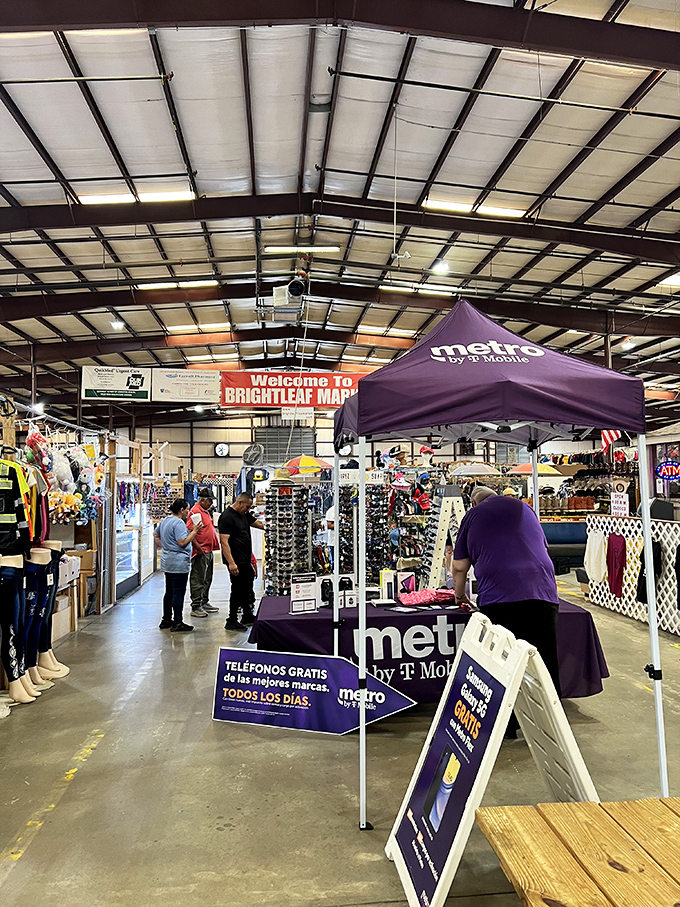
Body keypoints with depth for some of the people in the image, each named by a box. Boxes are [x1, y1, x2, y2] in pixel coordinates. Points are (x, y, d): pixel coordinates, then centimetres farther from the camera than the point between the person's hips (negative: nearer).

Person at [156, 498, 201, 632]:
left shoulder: (164, 521, 12)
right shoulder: (178, 523, -18)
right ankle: (177, 623, -2)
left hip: (167, 563, 10)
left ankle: (166, 620, 25)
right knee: (178, 593, -5)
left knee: (169, 592, 17)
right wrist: (194, 531, -15)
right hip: (179, 563, -10)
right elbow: (183, 543, -22)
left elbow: (157, 535, 26)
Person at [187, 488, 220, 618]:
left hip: (208, 551, 10)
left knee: (207, 579, 18)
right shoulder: (195, 511, -15)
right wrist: (198, 548, -24)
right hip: (200, 552, -10)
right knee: (198, 580, -4)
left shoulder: (205, 511, 15)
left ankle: (204, 603, 28)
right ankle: (195, 607, 2)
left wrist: (210, 513, 14)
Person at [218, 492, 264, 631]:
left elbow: (259, 524, 23)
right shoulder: (227, 517, -17)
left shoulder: (244, 514, 12)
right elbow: (224, 542, -22)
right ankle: (231, 622, 9)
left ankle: (248, 617, 31)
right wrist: (231, 563, -26)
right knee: (238, 590, -3)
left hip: (245, 560, 10)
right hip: (236, 562, -10)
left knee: (247, 588, 18)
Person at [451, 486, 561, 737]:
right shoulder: (524, 508, 22)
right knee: (545, 662, 9)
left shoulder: (472, 515, 14)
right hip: (541, 592, 3)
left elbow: (459, 566, 12)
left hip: (498, 596, -2)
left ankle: (507, 727, 12)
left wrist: (459, 594, 30)